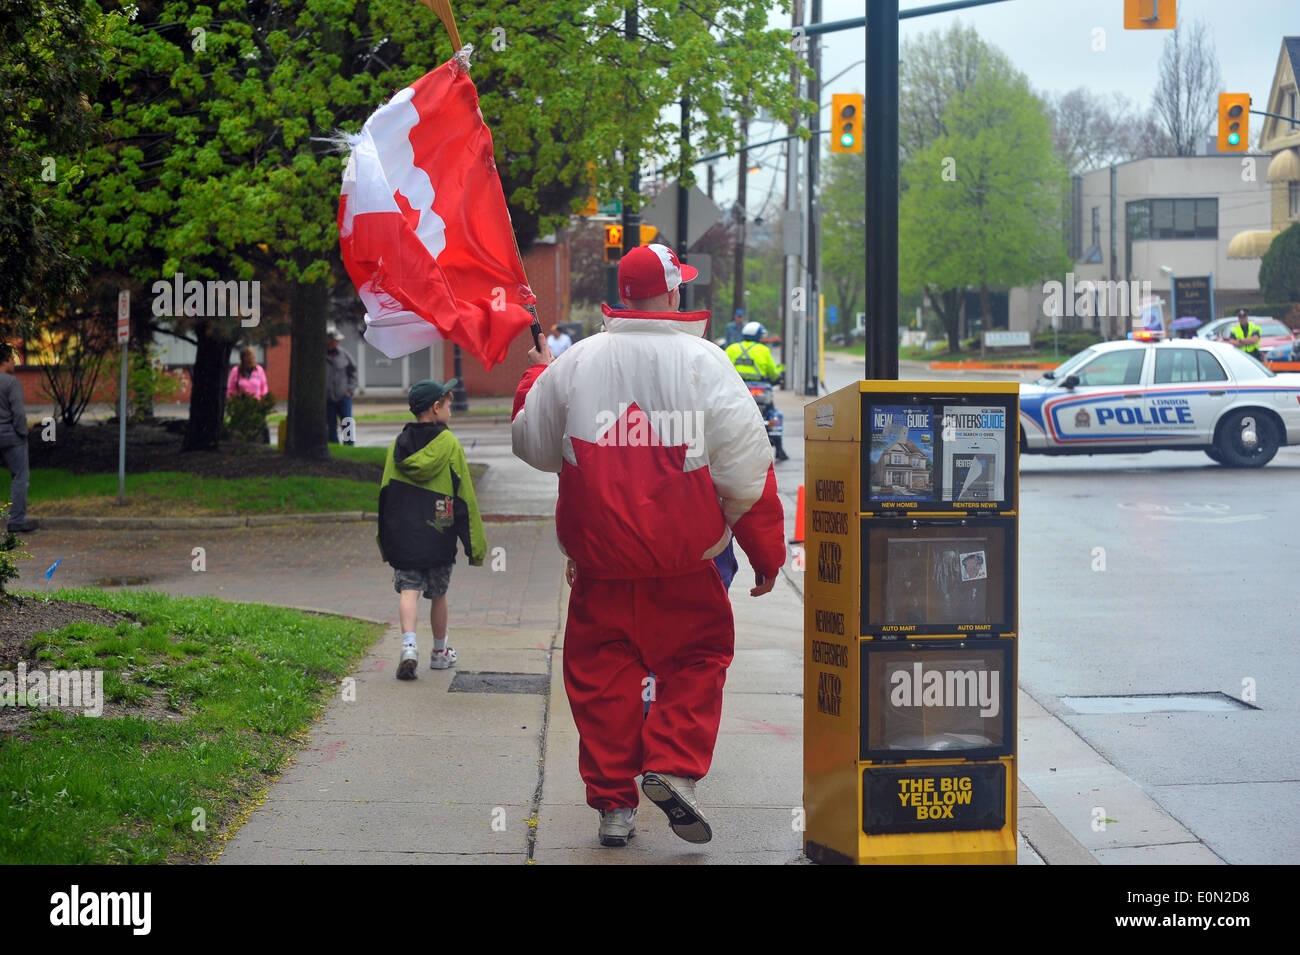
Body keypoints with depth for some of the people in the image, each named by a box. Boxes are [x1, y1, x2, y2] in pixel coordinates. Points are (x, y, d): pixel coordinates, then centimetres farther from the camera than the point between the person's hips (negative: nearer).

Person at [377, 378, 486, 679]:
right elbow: (464, 497, -6)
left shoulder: (399, 446, 4)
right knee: (438, 594, 12)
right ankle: (440, 652, 25)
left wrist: (385, 541, 17)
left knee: (408, 590, -2)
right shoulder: (449, 445, -7)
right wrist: (475, 542, 0)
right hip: (439, 534, -2)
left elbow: (385, 494, 8)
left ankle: (409, 645, -23)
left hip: (402, 535, 2)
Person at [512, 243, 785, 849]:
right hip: (683, 564, -2)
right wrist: (766, 553, 3)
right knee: (696, 658, 13)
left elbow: (531, 443, 16)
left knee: (602, 670, 11)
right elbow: (747, 466, -6)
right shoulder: (703, 362, -6)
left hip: (599, 557, 2)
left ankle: (614, 801, 12)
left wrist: (535, 379, 35)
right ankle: (672, 767, -5)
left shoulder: (577, 362, 1)